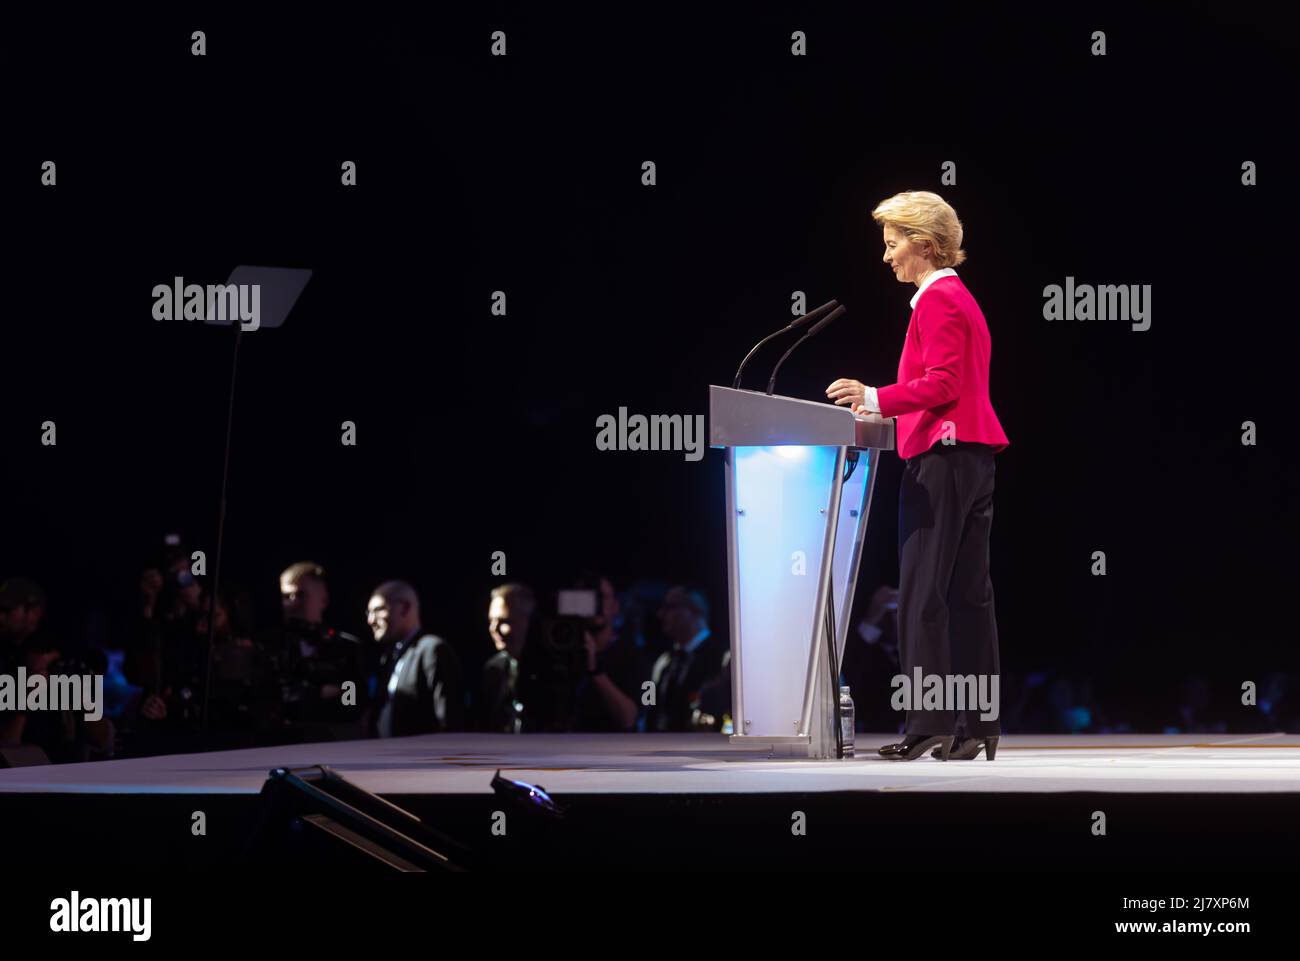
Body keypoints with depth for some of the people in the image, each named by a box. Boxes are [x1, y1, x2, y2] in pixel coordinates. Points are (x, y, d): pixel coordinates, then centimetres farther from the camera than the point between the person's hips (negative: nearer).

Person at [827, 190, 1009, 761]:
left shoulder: (937, 299, -9)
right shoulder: (959, 298, 20)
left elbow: (942, 383, -18)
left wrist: (877, 399, -25)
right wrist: (880, 407, 23)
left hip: (941, 455, -10)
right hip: (973, 453, 10)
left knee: (921, 594, -11)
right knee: (969, 594, 7)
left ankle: (929, 724, -15)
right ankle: (979, 729, 7)